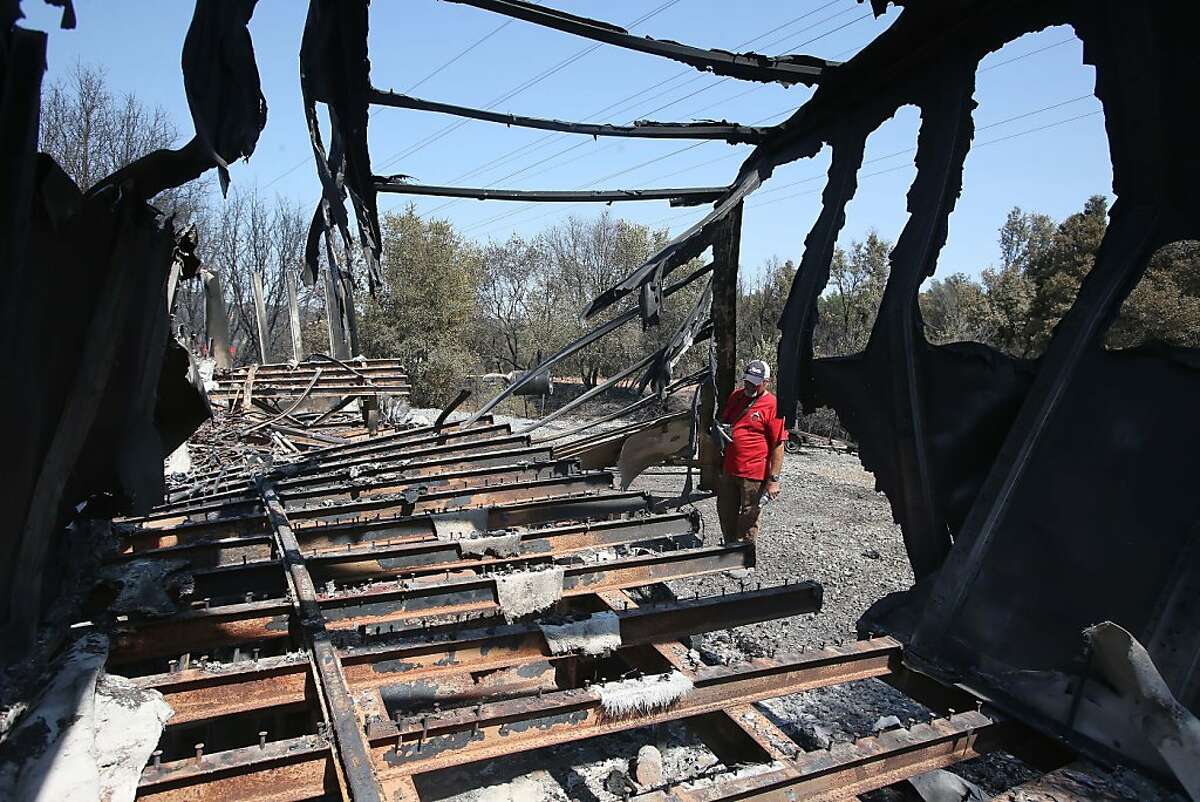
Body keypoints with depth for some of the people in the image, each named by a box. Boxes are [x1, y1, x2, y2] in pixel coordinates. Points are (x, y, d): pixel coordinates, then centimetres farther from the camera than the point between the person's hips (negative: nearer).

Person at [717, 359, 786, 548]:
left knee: (748, 521, 6)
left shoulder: (772, 405, -12)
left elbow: (778, 445, -13)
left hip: (754, 475, -7)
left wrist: (773, 479, -16)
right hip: (729, 470, 7)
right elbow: (723, 421, 25)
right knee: (726, 514, 18)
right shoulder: (736, 396, 8)